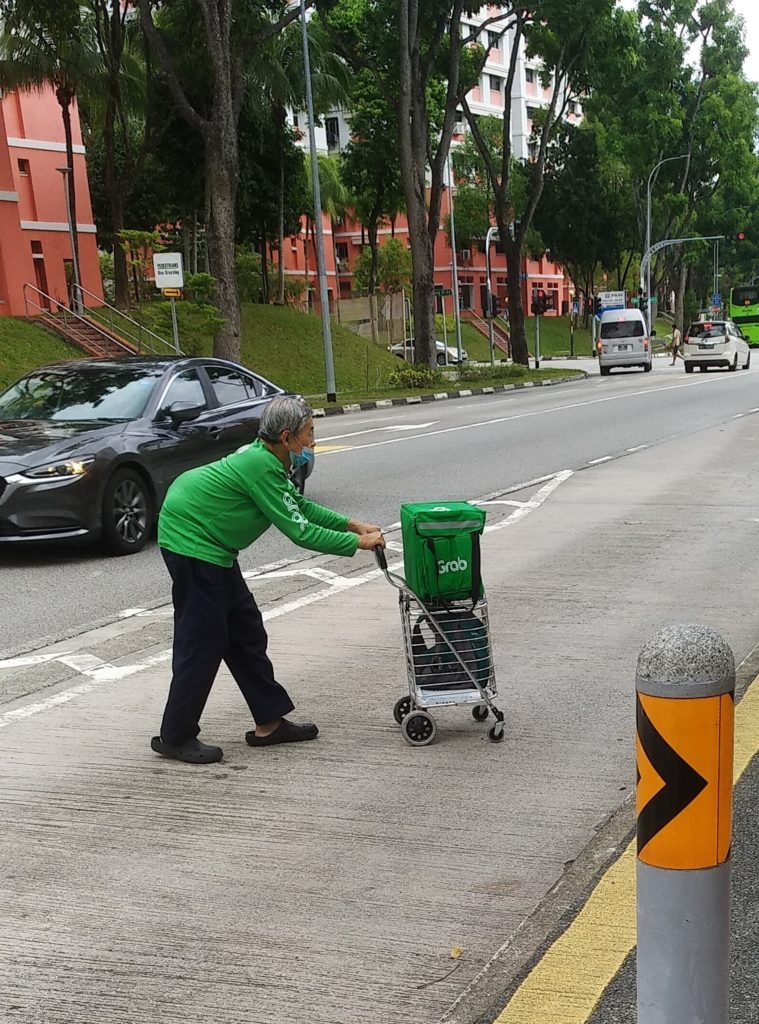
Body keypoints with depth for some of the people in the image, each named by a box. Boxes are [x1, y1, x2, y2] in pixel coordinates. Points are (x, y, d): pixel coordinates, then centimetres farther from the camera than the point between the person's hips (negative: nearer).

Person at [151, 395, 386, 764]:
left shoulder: (267, 457, 7)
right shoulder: (261, 467, -23)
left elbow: (300, 506, 19)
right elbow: (299, 530, -22)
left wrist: (352, 524, 13)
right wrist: (357, 543, -12)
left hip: (210, 544, 11)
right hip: (190, 540, -11)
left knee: (245, 630, 13)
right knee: (202, 641, -6)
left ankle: (269, 722, 20)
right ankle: (175, 738, 4)